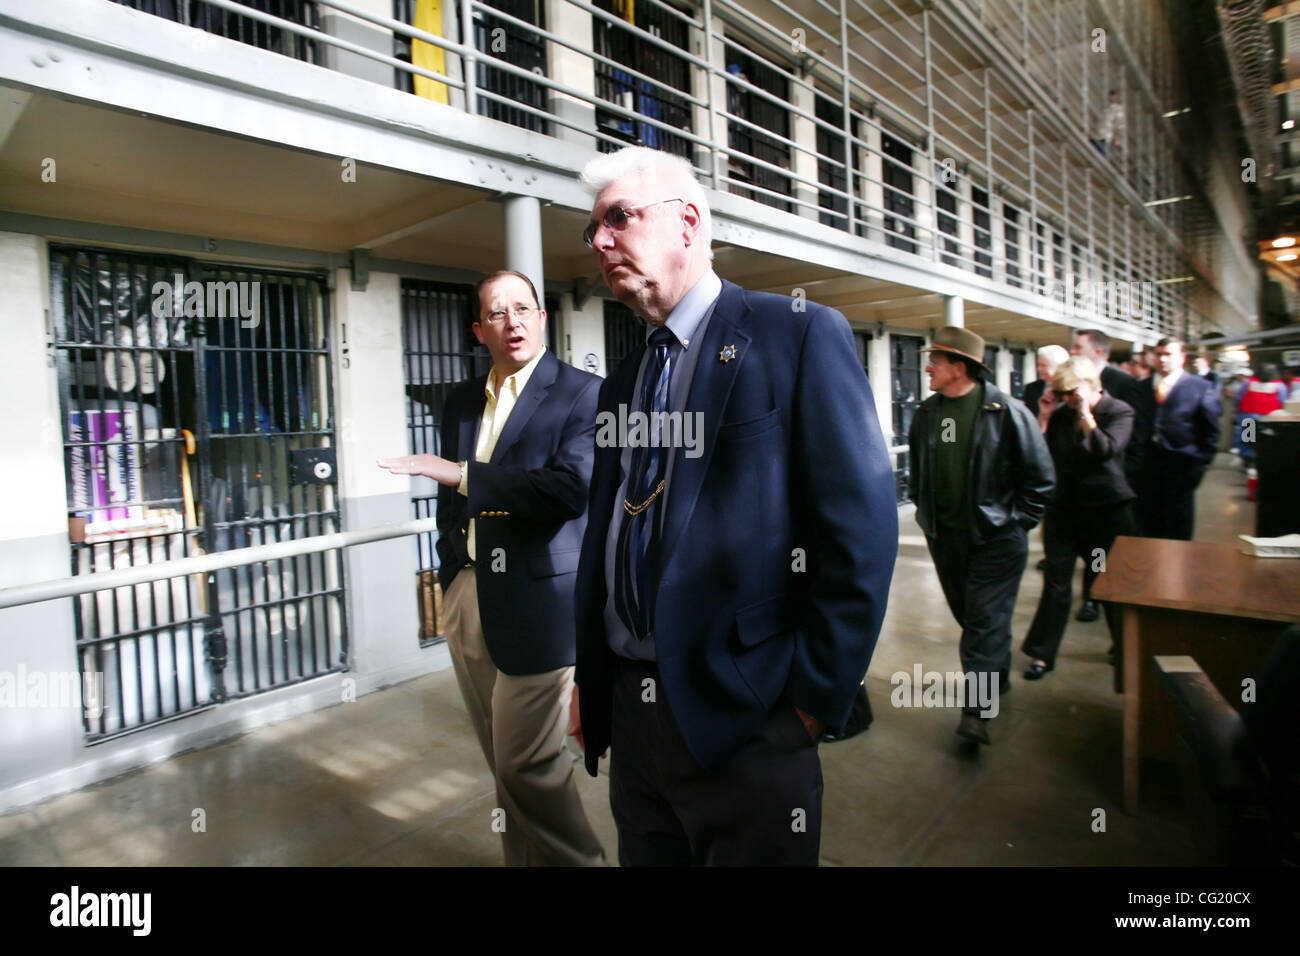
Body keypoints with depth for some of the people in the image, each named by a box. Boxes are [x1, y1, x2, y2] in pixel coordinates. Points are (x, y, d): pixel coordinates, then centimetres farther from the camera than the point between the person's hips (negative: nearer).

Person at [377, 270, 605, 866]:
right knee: (504, 760, 15)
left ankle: (573, 860, 22)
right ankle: (524, 859, 33)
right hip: (468, 596, 6)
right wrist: (451, 573, 17)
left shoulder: (581, 394, -6)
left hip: (534, 601, -6)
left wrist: (463, 475, -20)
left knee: (528, 764, -1)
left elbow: (573, 487, -21)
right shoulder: (461, 400, 14)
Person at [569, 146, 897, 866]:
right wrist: (589, 680, 12)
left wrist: (818, 697, -13)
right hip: (628, 712, 7)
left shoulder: (800, 335, -8)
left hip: (744, 720, -6)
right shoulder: (620, 382, 12)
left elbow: (863, 530, -13)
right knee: (644, 854, 20)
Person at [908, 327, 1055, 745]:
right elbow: (917, 470, 19)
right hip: (945, 535, 6)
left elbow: (1040, 474, -4)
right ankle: (994, 681, 35)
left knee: (986, 619, -6)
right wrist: (925, 512, 13)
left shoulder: (1005, 411, -11)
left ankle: (976, 710, -4)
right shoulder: (926, 413, 6)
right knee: (968, 615, 15)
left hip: (995, 537, -5)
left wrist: (1017, 521, -6)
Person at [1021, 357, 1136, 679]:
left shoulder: (1119, 411, -5)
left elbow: (1106, 451, -20)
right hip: (1064, 507, 2)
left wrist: (1085, 414, -19)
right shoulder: (1061, 414, 4)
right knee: (1056, 582, 2)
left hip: (1107, 508, -2)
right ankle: (1042, 653, 9)